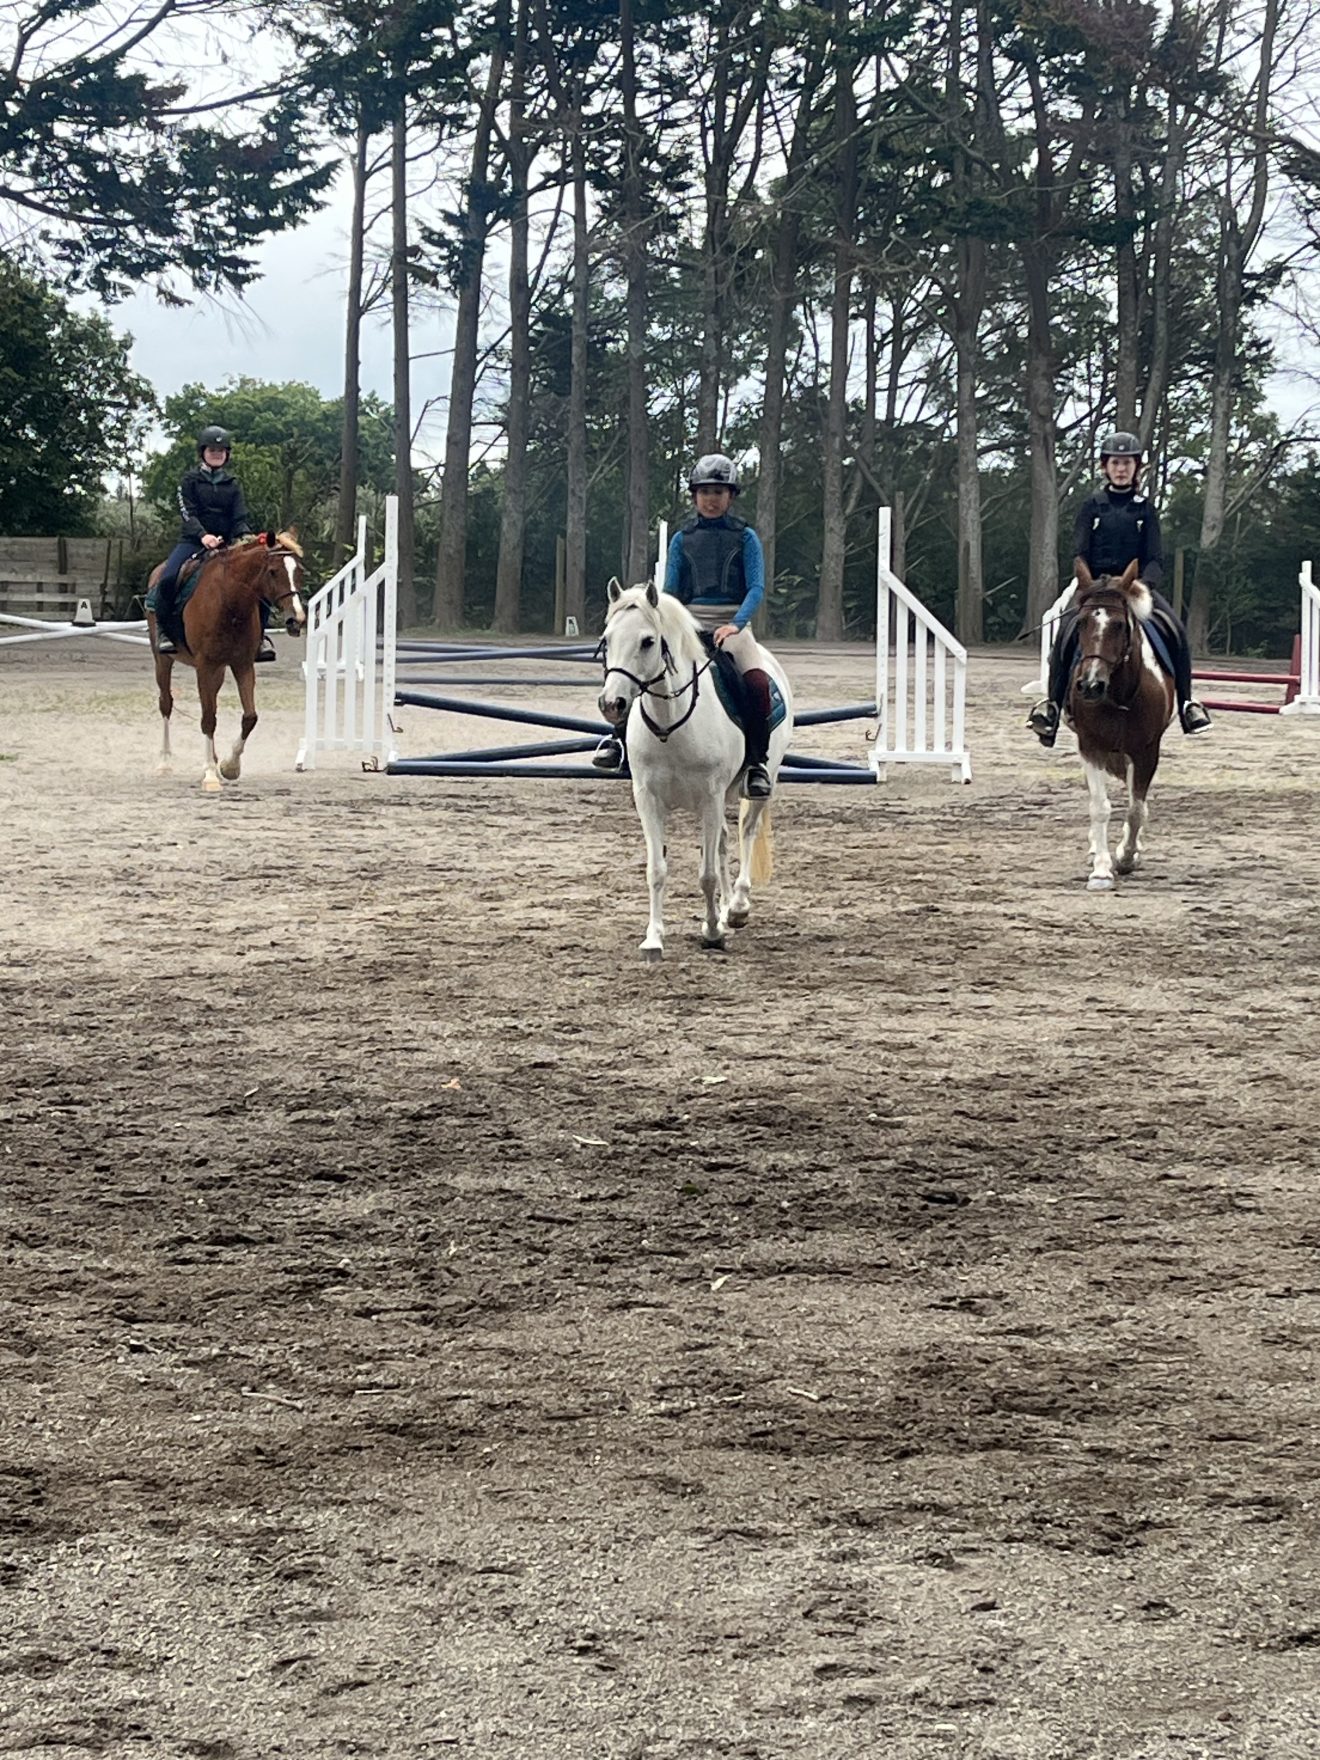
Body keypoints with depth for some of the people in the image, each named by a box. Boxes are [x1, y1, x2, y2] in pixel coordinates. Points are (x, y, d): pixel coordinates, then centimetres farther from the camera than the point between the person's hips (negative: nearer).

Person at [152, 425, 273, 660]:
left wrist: (245, 538, -17)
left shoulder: (233, 484, 13)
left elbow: (240, 518, 6)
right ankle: (162, 629, -13)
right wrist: (203, 535, -27)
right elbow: (188, 513, -8)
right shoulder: (191, 480, 4)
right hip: (193, 541, -3)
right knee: (167, 578, -31)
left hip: (225, 544, 3)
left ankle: (259, 634, -7)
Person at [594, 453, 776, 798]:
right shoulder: (682, 539, 12)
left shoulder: (745, 538, 5)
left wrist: (735, 624, -21)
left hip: (731, 623, -2)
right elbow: (670, 590, 10)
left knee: (757, 682, -30)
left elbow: (756, 588, -4)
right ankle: (620, 738, -13)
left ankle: (757, 763, -18)